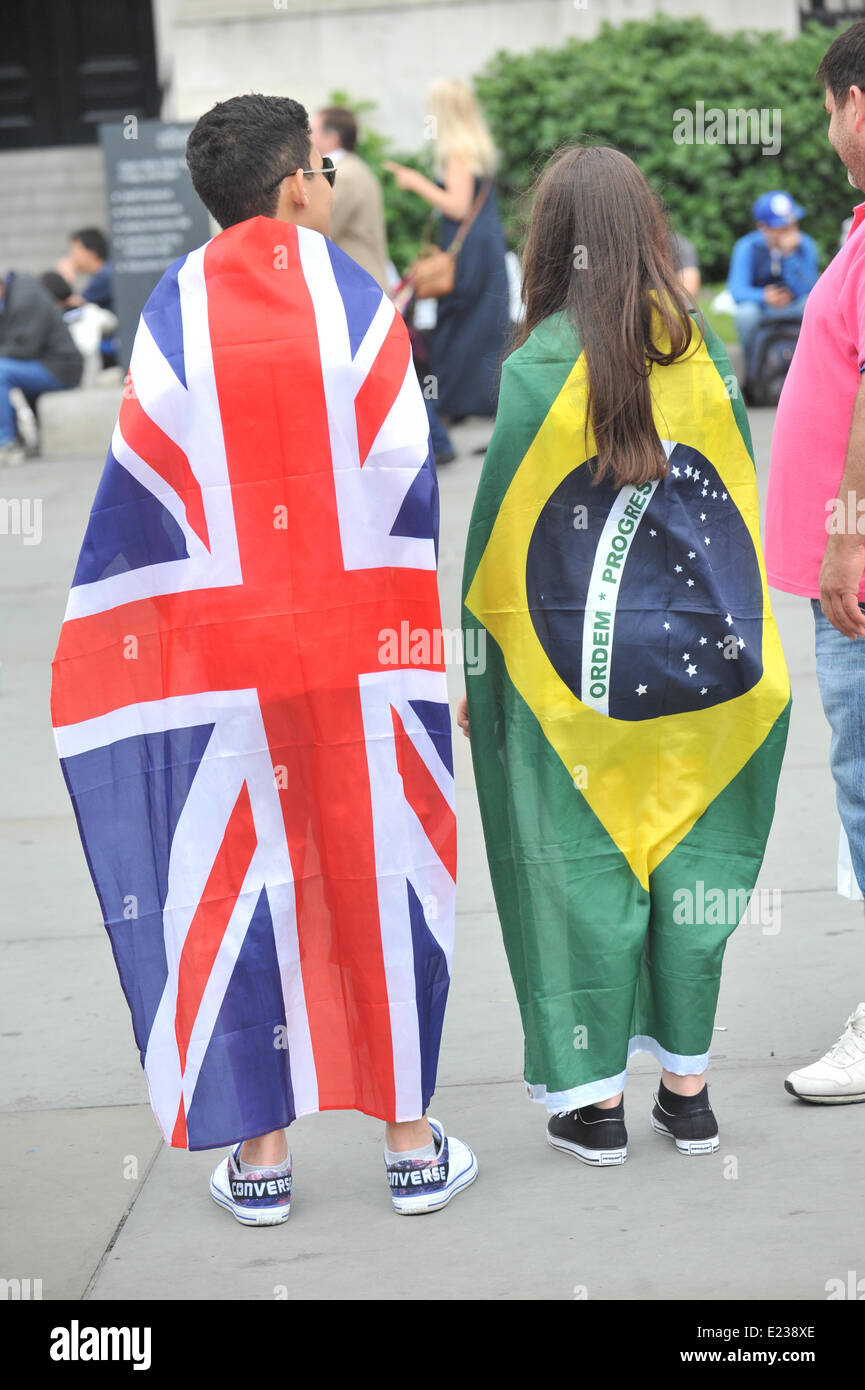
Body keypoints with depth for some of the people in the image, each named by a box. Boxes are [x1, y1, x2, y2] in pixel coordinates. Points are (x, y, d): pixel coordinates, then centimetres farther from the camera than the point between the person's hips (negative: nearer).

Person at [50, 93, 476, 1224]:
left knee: (236, 883, 7)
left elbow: (137, 492, -1)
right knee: (381, 868, 7)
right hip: (362, 640, 0)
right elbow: (407, 475, -3)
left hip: (220, 646, 1)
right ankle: (412, 1144, 13)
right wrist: (416, 633, 6)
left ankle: (260, 1155, 12)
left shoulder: (173, 314, -1)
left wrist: (94, 656, 7)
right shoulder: (358, 301, -2)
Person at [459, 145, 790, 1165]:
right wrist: (734, 638, 17)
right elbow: (738, 503, 7)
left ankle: (593, 1099, 11)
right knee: (687, 864, 11)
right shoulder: (703, 352, 0)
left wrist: (470, 664, 2)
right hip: (697, 653, 4)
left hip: (574, 668, -3)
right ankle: (686, 1090, 18)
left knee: (584, 869, 5)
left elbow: (500, 526, -7)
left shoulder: (539, 365, -11)